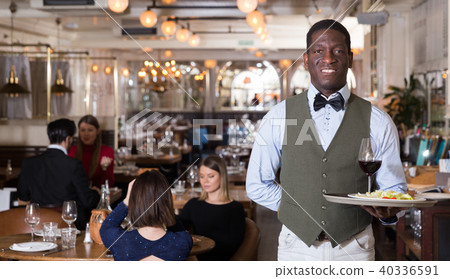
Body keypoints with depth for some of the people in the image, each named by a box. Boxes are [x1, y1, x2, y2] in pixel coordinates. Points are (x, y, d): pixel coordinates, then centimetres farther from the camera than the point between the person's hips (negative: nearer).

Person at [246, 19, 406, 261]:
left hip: (354, 250, 0)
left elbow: (394, 188, 1)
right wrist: (299, 207, -5)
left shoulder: (377, 122, -3)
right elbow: (257, 184, 6)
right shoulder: (278, 118, -2)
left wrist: (387, 211, -21)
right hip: (296, 247, 0)